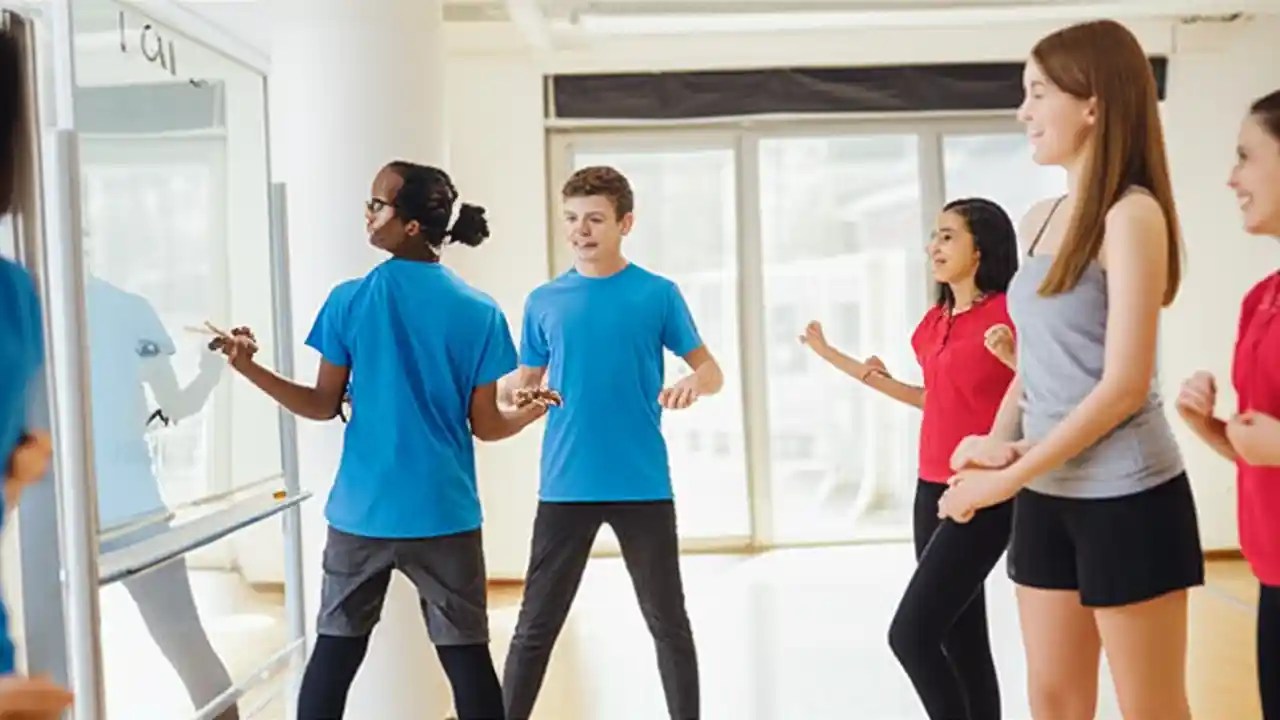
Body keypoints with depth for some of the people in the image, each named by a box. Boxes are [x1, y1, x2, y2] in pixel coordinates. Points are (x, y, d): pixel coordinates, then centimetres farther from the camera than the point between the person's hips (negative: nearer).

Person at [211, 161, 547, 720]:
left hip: (361, 511, 1)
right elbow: (485, 424, -2)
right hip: (444, 513, -1)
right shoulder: (479, 312, -4)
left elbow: (324, 406, 0)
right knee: (466, 654, 6)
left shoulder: (349, 301, -5)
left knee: (335, 648, 14)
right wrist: (530, 411, 18)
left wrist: (250, 368, 8)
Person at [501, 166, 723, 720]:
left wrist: (693, 384, -21)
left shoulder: (658, 294, 0)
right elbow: (524, 384, 11)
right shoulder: (544, 301, 6)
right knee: (535, 627, 6)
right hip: (565, 487, 1)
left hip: (644, 486, -1)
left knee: (668, 622, 10)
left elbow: (712, 371, 2)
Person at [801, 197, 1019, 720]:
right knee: (961, 640, 11)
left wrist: (1012, 359, -30)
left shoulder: (1010, 313, -12)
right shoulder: (935, 322, 11)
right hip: (933, 490, 8)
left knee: (911, 633, -12)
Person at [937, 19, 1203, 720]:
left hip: (1127, 498, -7)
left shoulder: (1132, 216, -13)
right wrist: (997, 446, -2)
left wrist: (1005, 479, -16)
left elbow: (1124, 386, -18)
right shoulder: (1040, 219, 10)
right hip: (1047, 497, 7)